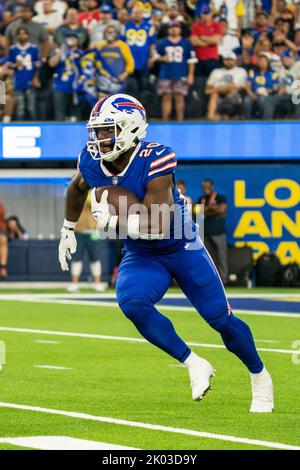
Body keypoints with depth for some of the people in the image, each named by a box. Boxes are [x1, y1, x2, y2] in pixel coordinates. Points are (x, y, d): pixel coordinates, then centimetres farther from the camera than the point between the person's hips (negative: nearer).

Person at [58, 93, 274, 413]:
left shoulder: (156, 161, -30)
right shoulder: (92, 161, -13)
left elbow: (158, 225, -35)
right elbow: (77, 189, 14)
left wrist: (112, 221, -34)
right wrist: (68, 230, 20)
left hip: (183, 249, -4)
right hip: (140, 257, 4)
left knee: (220, 317, 2)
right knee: (131, 302, -27)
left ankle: (260, 377, 29)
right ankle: (195, 366, -13)